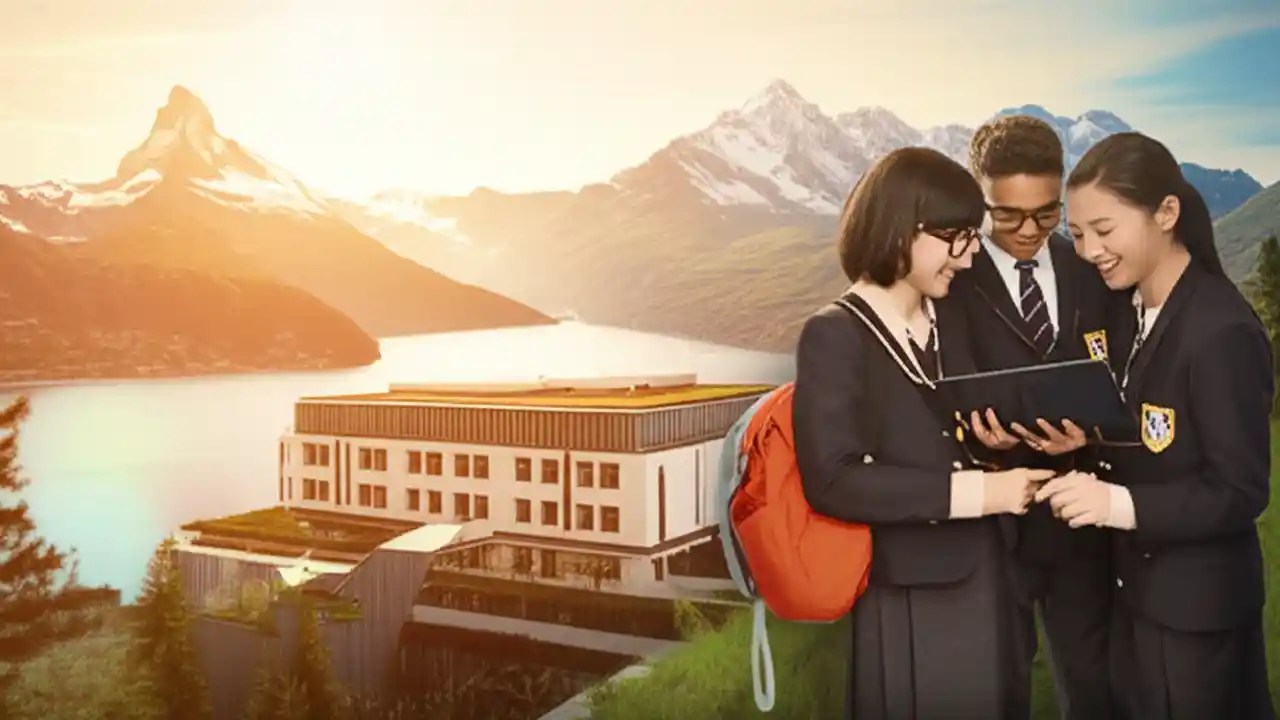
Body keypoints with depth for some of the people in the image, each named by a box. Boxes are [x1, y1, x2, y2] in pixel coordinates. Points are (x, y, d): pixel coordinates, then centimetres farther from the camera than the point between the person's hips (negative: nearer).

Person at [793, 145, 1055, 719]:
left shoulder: (953, 325, 11)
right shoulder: (834, 335, -12)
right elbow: (831, 479, -22)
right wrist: (974, 491, -22)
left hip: (987, 585, 7)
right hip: (907, 603, -7)